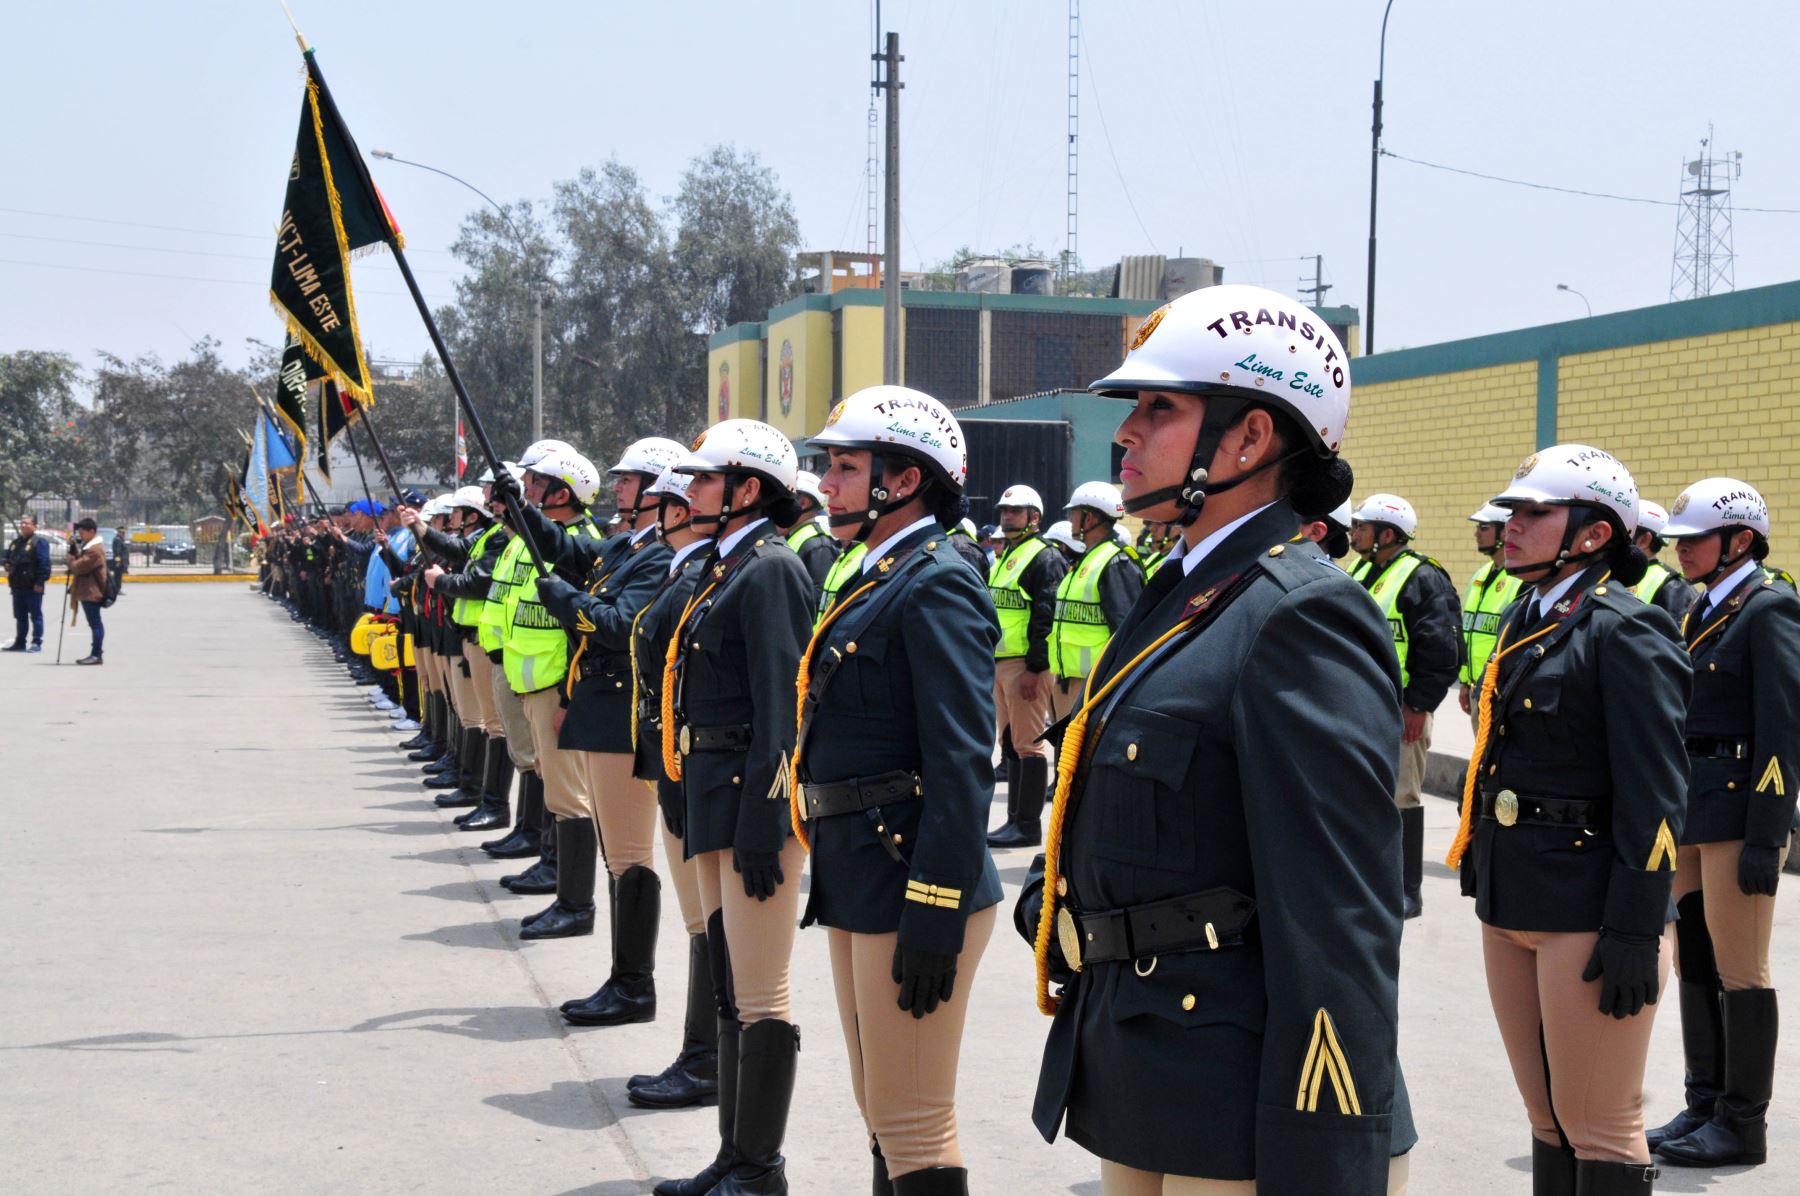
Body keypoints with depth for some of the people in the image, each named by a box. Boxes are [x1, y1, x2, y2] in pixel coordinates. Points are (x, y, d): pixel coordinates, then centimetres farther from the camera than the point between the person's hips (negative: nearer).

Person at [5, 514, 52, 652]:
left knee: (35, 615, -2)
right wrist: (10, 576, 8)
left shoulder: (39, 542, -9)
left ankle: (37, 642, 0)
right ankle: (20, 642, 20)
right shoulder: (15, 542, 16)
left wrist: (40, 582, -20)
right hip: (17, 586, 8)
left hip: (33, 587, -8)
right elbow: (8, 560, 24)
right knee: (20, 616, 13)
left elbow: (44, 563, -16)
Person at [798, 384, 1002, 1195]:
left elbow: (962, 765, -21)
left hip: (910, 883, -10)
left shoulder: (936, 585, -15)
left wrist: (934, 916, -24)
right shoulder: (877, 580, 15)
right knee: (879, 1111, 18)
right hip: (858, 883, 10)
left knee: (912, 1126, -3)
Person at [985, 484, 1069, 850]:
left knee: (1029, 744, -6)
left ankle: (1028, 825, -4)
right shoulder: (1005, 558, 18)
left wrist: (1034, 668, -20)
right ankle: (1016, 820, 18)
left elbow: (1046, 617, -17)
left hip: (1026, 665, -10)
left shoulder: (1044, 558, -10)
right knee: (1012, 741, 12)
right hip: (1001, 664, 10)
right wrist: (990, 663, 18)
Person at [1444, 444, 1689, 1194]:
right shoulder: (1524, 619, 13)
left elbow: (1655, 797, -16)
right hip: (1512, 906, 8)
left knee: (1600, 1130, -1)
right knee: (1548, 1121, 15)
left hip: (1587, 909, -8)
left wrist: (1635, 930, -20)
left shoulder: (1624, 632, -12)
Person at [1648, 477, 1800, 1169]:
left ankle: (1743, 1125, 6)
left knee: (1739, 971, -2)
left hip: (1739, 812, -9)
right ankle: (1705, 1107, 23)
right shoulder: (1700, 611, 16)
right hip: (1688, 813, 9)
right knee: (1693, 965, 13)